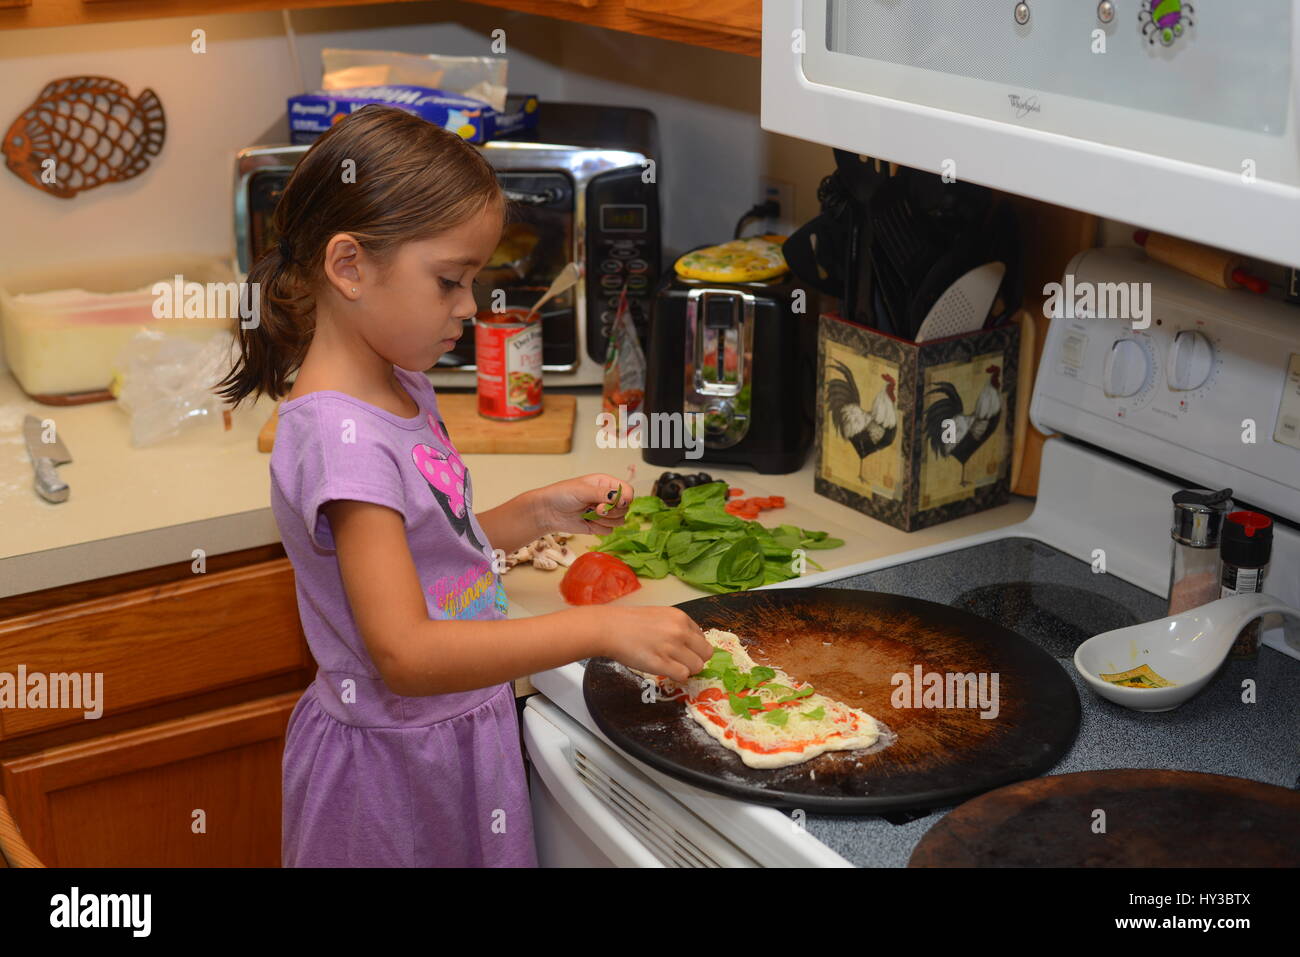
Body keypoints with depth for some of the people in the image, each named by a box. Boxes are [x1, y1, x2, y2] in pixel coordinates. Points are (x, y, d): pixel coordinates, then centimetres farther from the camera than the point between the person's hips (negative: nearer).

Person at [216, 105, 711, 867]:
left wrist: (539, 512, 1)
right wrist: (601, 630, -33)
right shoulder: (339, 437, -26)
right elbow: (405, 655, -31)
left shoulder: (405, 391, 3)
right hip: (393, 767, -9)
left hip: (462, 737, 9)